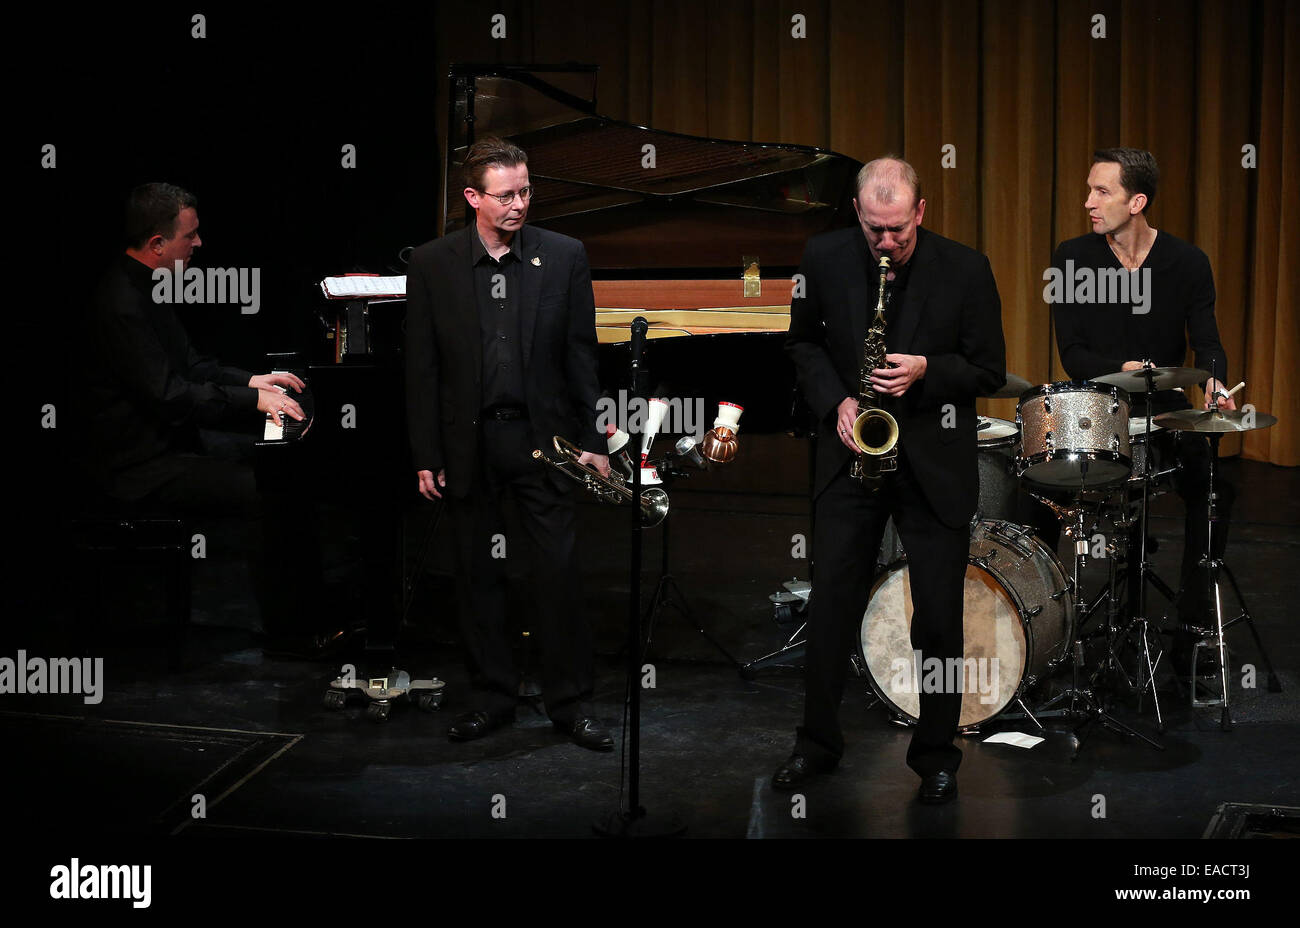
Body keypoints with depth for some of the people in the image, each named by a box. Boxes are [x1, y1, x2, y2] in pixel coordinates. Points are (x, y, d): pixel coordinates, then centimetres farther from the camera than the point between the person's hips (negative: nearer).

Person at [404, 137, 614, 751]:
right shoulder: (432, 265, 0)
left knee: (559, 573, 0)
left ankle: (570, 702, 11)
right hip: (467, 443, 1)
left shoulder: (564, 256, 1)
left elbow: (581, 355, 4)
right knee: (478, 577, 8)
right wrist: (426, 456, -1)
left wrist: (591, 441, 1)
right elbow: (422, 368, 2)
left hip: (541, 436, 0)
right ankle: (493, 697, 21)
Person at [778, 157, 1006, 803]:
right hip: (852, 456, 2)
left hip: (936, 462, -2)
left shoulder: (966, 270, -9)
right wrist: (836, 400, -7)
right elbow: (803, 341, 9)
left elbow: (990, 371, -3)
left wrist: (926, 371, -20)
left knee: (939, 617, 4)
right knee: (831, 601, 6)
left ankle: (936, 755, 20)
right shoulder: (824, 257, -3)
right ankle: (818, 741, 22)